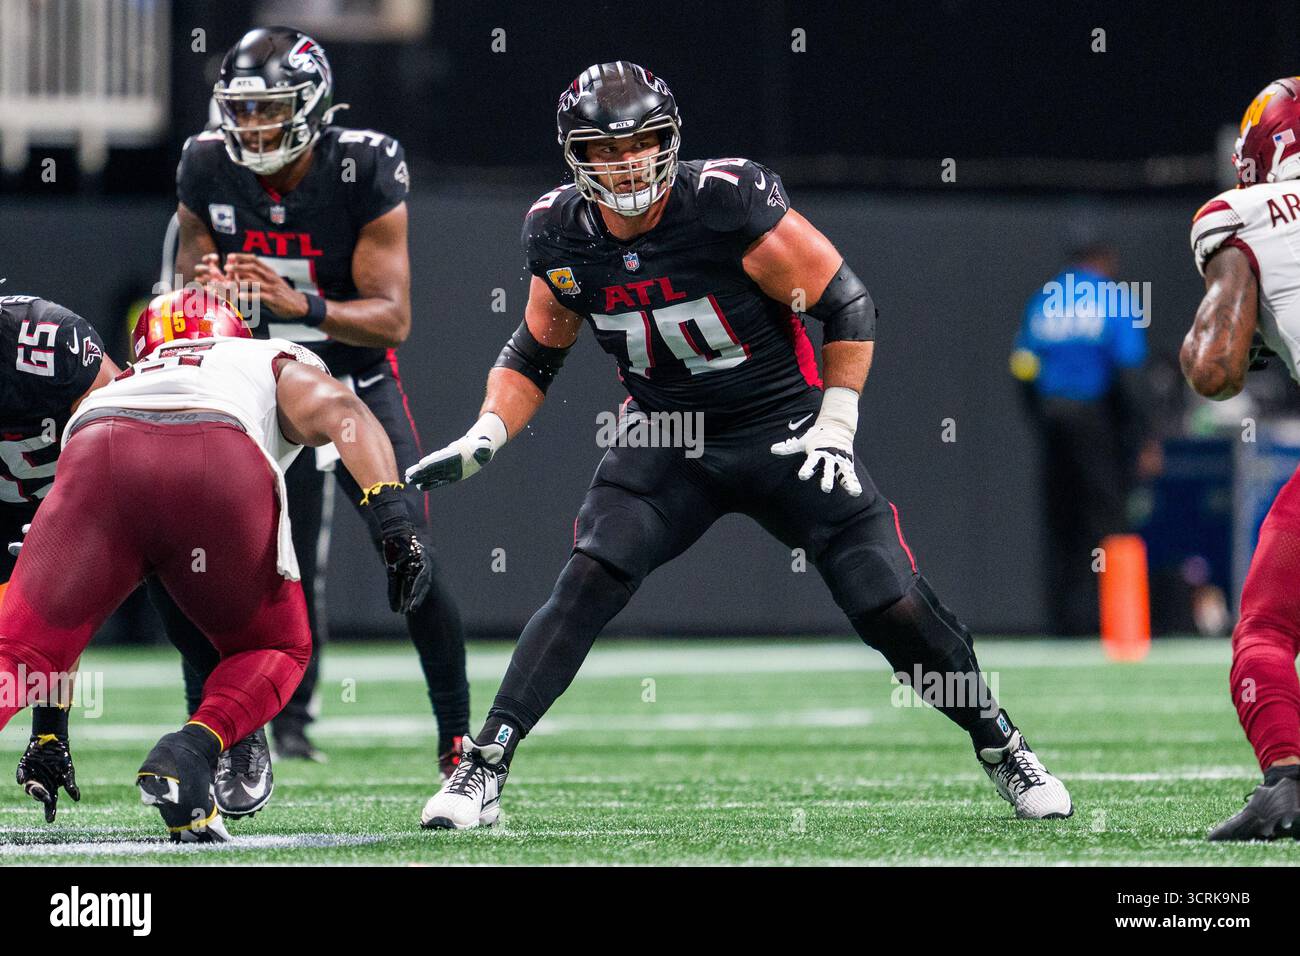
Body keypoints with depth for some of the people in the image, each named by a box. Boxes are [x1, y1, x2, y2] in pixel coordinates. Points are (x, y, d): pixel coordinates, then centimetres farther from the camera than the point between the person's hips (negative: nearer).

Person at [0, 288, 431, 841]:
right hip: (223, 462, -1)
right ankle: (190, 751, -4)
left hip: (99, 459, 1)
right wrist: (395, 523, 2)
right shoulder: (277, 365, 40)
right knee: (277, 650, 23)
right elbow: (340, 411, 13)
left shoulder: (104, 391, 45)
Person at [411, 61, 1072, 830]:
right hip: (667, 441, 3)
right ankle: (484, 768, -15)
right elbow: (534, 356, 10)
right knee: (587, 584, -19)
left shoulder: (728, 204, -23)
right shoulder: (564, 235, -7)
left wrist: (836, 426, -14)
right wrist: (482, 440, -5)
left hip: (785, 431, -3)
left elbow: (848, 304, -14)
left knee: (894, 606, -6)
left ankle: (1003, 749, 17)